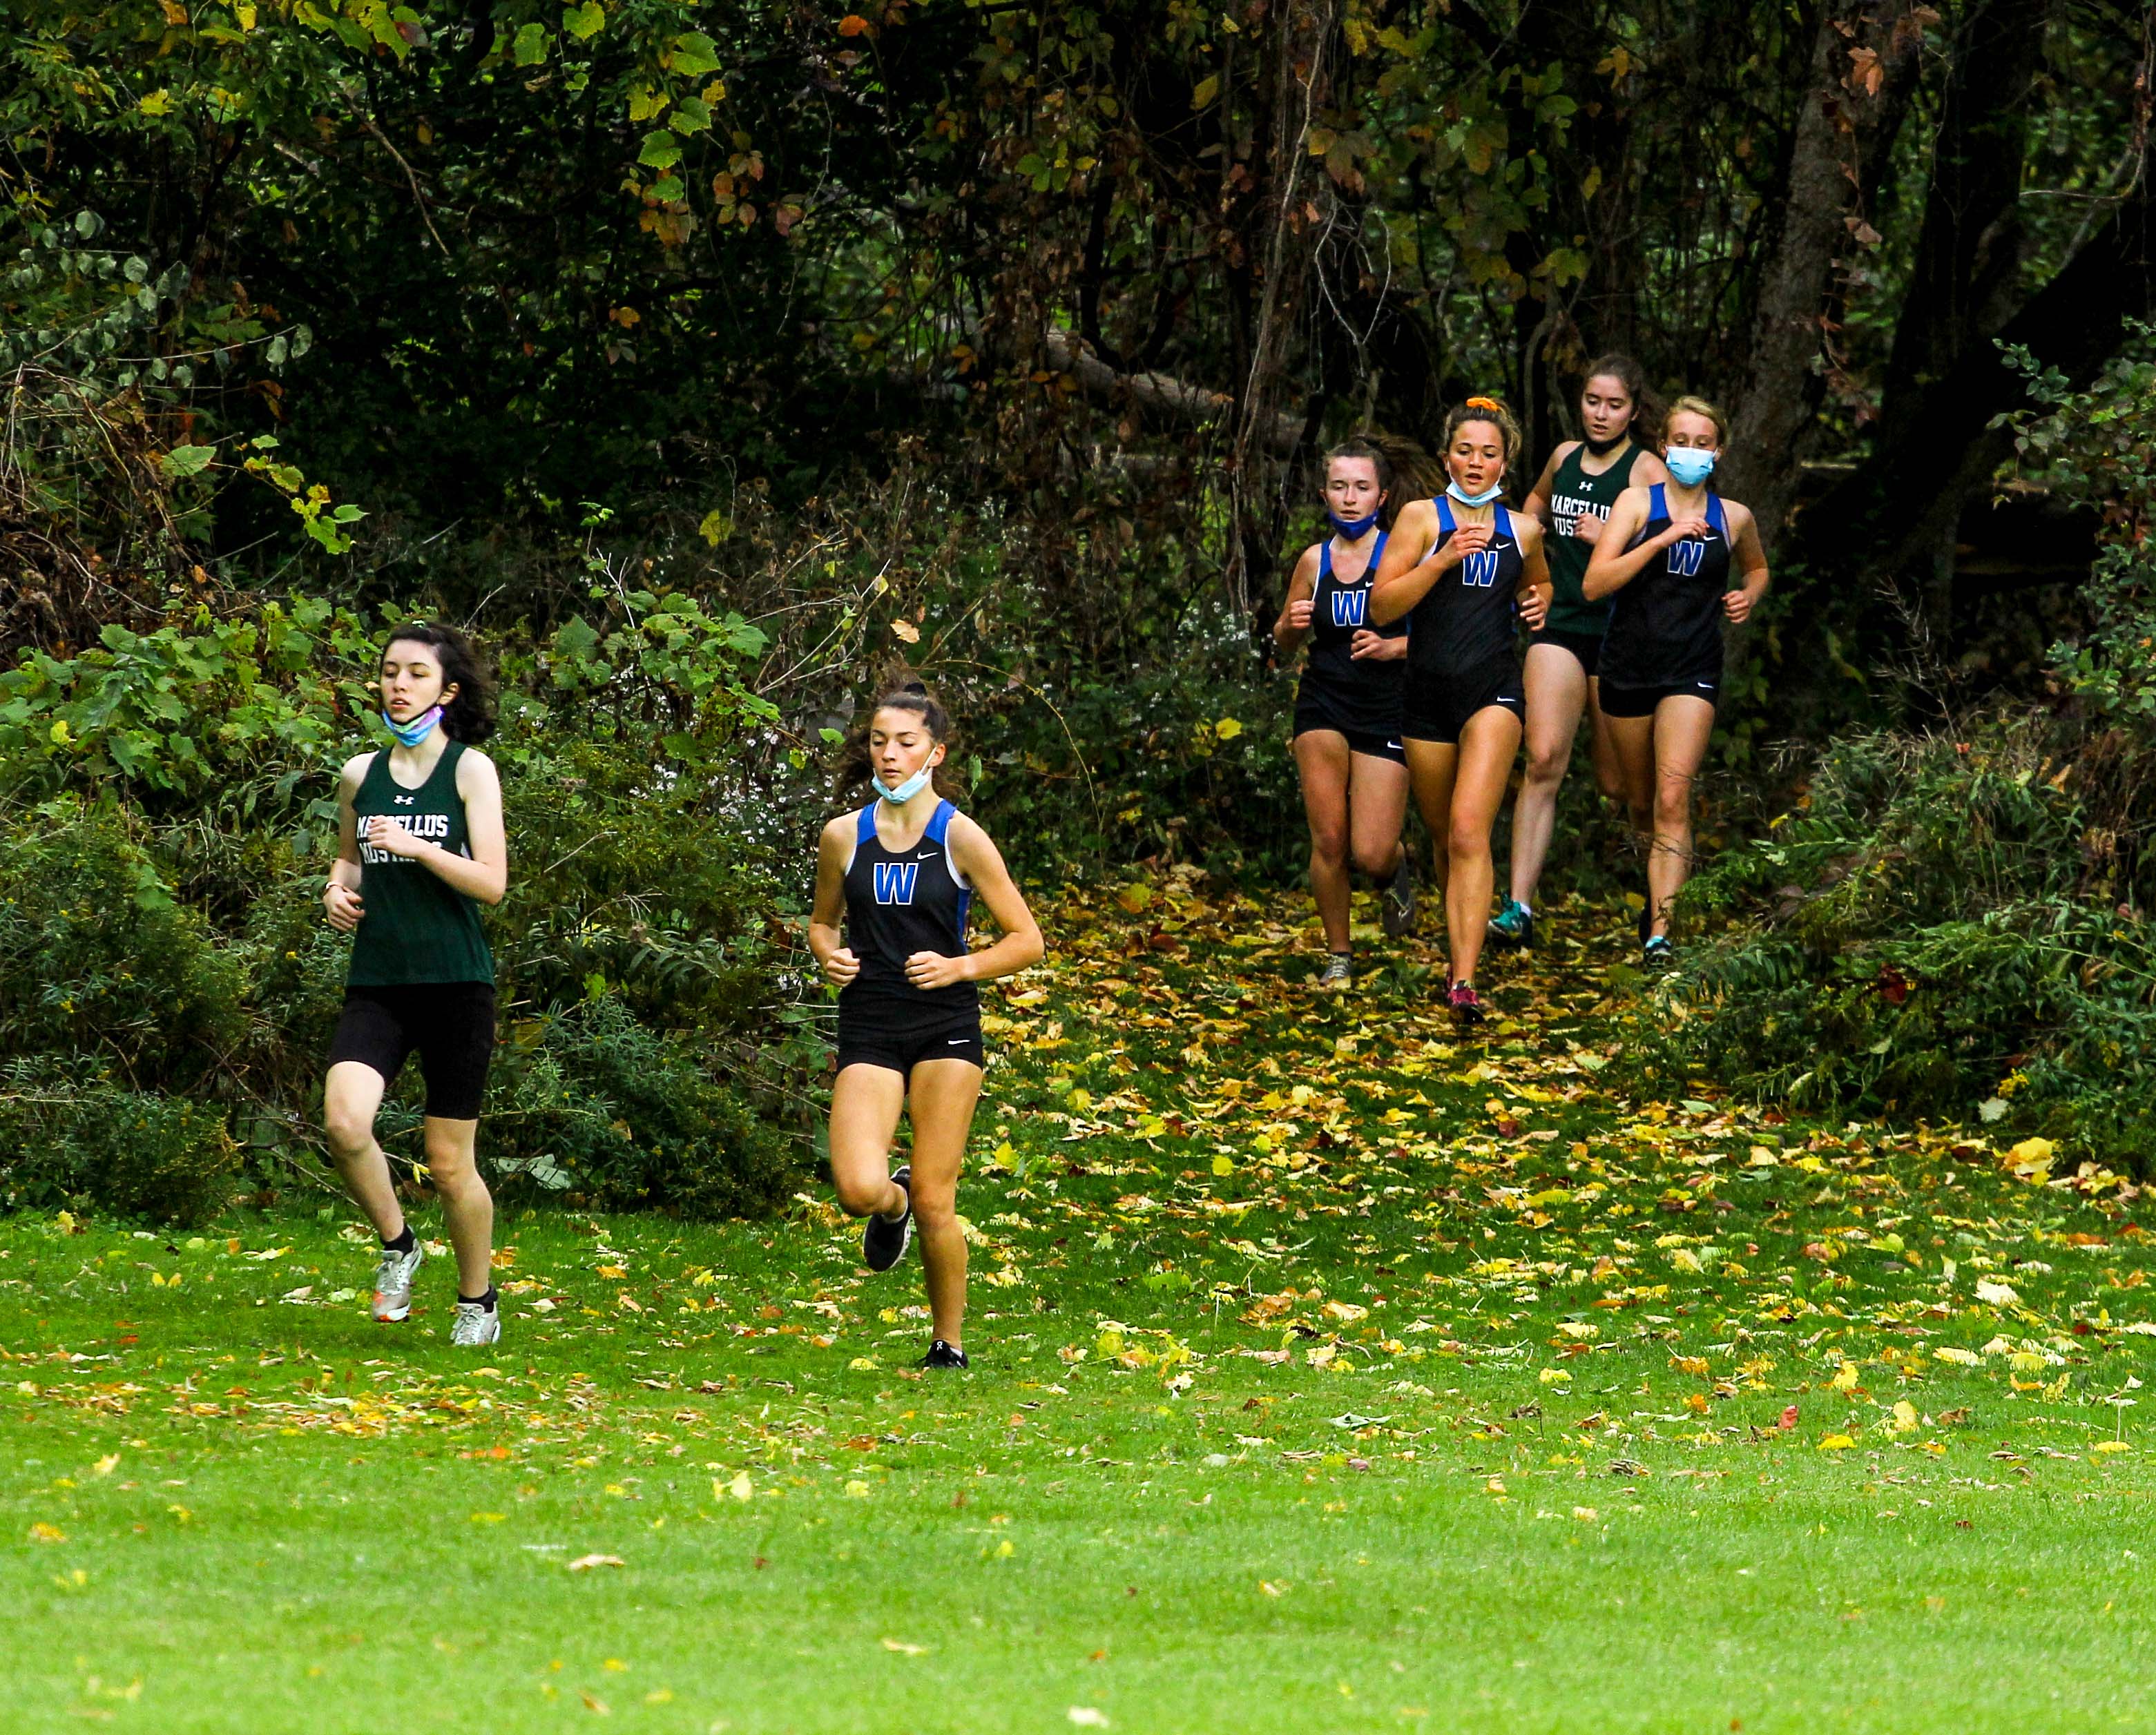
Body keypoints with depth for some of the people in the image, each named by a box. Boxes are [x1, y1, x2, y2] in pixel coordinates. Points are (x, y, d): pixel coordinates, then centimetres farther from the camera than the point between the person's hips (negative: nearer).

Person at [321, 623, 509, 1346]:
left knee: (450, 1165, 3)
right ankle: (396, 1245, 4)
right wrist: (337, 889, 5)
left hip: (455, 986, -3)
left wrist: (416, 847, -20)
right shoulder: (360, 775, 9)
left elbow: (491, 882, -8)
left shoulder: (470, 770, -2)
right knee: (344, 1122, -22)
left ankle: (478, 1300, 24)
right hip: (377, 983, 3)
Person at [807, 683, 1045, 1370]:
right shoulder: (843, 837, 6)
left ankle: (950, 1345, 14)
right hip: (869, 1029, 2)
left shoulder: (960, 838, -3)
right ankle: (893, 1205, 20)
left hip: (945, 1029, -2)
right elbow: (823, 921, 22)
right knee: (859, 1189, -18)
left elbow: (1026, 940, 1)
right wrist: (830, 956, 0)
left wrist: (958, 968, -14)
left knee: (934, 1202, -4)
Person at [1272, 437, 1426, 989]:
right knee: (1329, 840, -10)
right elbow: (1284, 646, 16)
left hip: (1386, 711, -2)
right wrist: (1290, 626, -6)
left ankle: (1396, 870, 30)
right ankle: (1338, 954, 8)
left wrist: (1392, 647, -21)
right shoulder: (1314, 561, 5)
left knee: (1371, 854, -8)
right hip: (1324, 707, 2)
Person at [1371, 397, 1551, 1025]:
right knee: (1443, 837, 10)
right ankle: (1459, 953, 31)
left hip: (1493, 689, -1)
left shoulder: (1522, 530, 11)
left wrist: (1537, 604, 11)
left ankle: (1464, 979, -23)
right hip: (1428, 691, 1)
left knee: (1469, 831, -16)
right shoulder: (1422, 518, 2)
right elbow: (1382, 606, -8)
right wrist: (1445, 558, -17)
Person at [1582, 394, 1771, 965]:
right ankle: (1657, 891, 40)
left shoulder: (1733, 518, 6)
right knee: (1641, 801, 12)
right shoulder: (1638, 503, 0)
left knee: (1673, 799, -17)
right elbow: (1594, 584, -12)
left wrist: (1749, 597, 6)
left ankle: (1659, 933, -23)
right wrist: (1664, 538, -19)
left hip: (1693, 671, -1)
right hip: (1630, 664, 1)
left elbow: (1756, 568, 29)